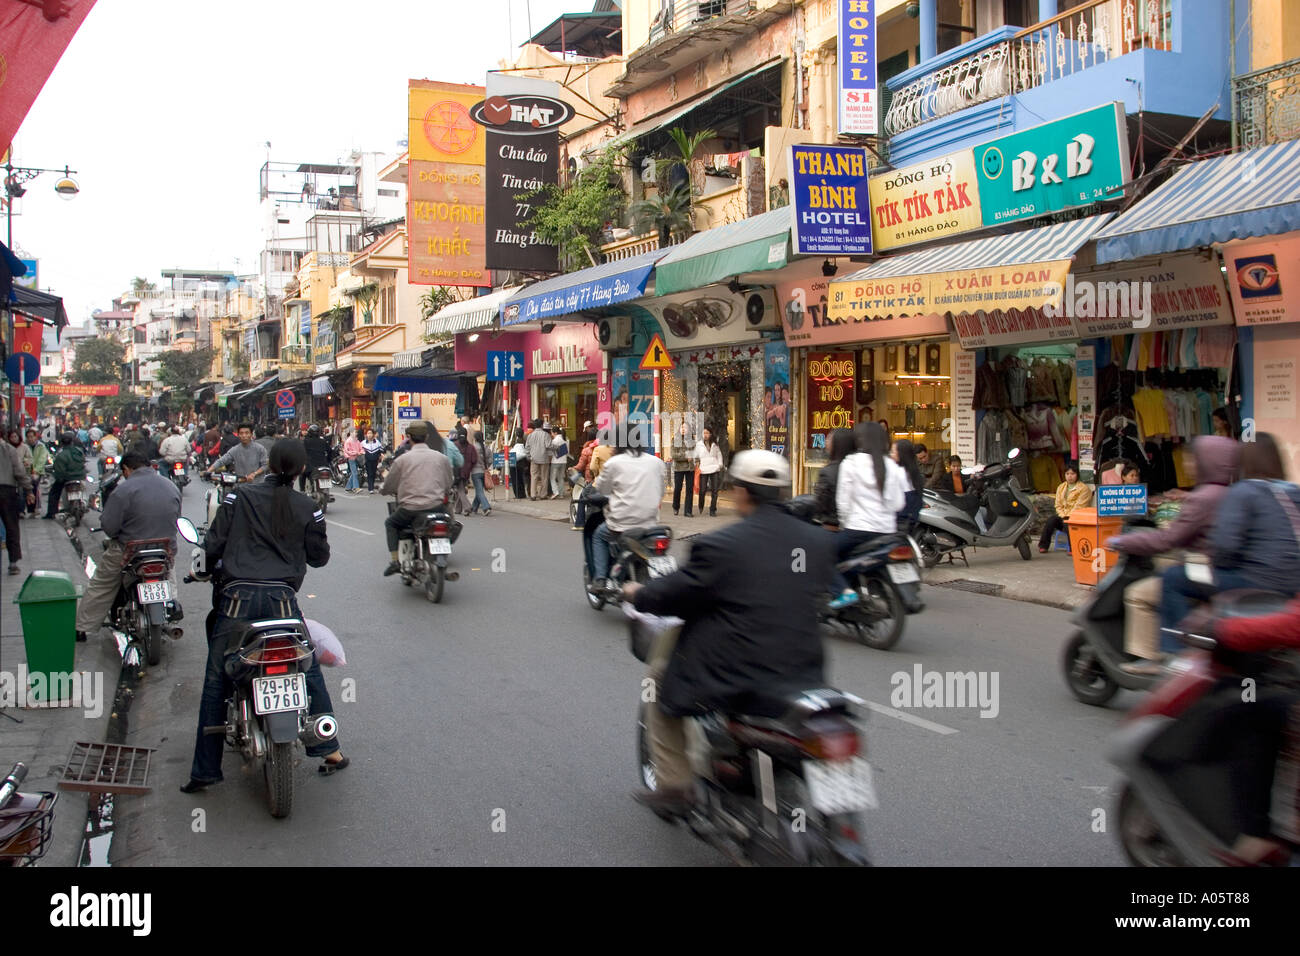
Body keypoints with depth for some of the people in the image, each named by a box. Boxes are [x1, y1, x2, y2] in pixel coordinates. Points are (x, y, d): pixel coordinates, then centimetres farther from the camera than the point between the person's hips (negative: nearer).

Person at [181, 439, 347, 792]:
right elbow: (319, 557, 11)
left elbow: (213, 545, 2)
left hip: (238, 596, 0)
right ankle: (330, 751, 18)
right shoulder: (306, 508, 4)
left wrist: (209, 564, 24)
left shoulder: (239, 497, 3)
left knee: (216, 682, 8)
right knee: (309, 672, 15)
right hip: (282, 598, 1)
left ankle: (204, 771, 10)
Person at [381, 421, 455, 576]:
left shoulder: (402, 460, -2)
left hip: (410, 508, -2)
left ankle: (395, 560, 10)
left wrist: (399, 490, 30)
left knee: (390, 523, 25)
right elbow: (448, 487, 12)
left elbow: (387, 488, 6)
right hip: (437, 507, 2)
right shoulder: (442, 458, 5)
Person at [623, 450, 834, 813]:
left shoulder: (718, 545, -15)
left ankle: (673, 786, 22)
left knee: (659, 678, 20)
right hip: (803, 678, 5)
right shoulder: (817, 541, 0)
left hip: (733, 680, -5)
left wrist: (638, 594, 17)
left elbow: (676, 592, -4)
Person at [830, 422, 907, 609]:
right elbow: (898, 503, 6)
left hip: (859, 528, -5)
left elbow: (843, 499, -5)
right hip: (887, 529, 6)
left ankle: (844, 590, -15)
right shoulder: (892, 466, 6)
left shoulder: (851, 463, -5)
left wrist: (845, 523, 8)